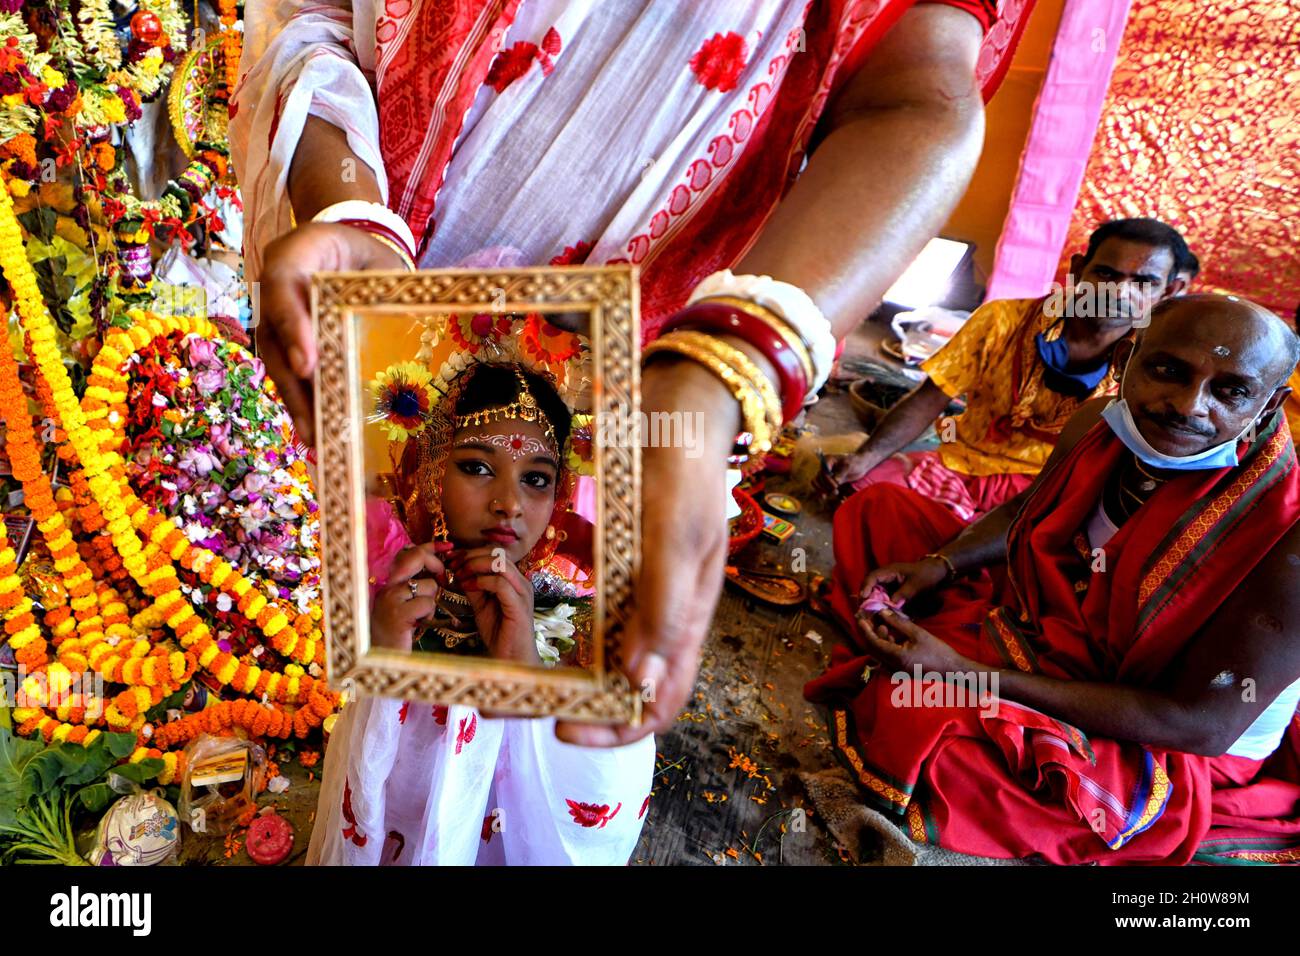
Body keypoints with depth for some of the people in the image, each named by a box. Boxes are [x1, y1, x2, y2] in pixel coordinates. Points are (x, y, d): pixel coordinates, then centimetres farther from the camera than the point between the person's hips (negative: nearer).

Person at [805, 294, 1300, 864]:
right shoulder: (1095, 424, -11)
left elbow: (1201, 725, -25)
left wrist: (970, 677, -31)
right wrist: (943, 563, -10)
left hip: (1157, 760, -6)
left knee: (910, 714, -34)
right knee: (880, 507, 7)